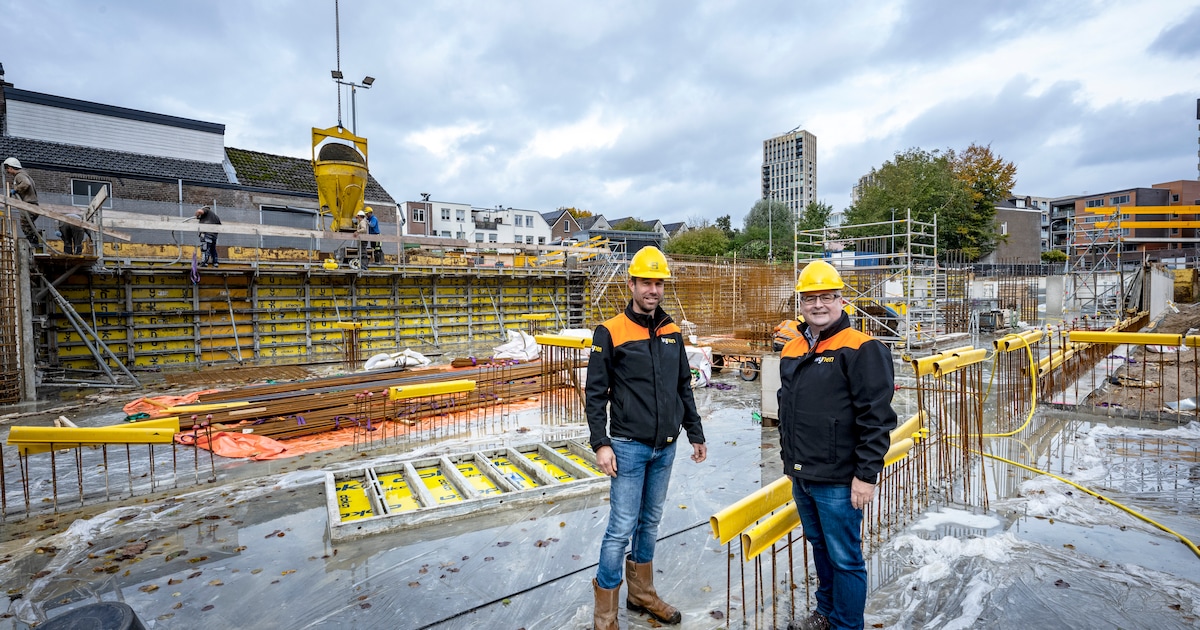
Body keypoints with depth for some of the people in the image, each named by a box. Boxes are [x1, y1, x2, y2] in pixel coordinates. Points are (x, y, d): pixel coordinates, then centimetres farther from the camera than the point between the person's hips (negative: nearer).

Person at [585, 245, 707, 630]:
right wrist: (601, 444, -14)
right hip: (628, 447, -5)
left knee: (650, 522, 18)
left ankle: (642, 594, 36)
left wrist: (695, 434, 14)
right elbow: (596, 394, -9)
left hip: (665, 447, 5)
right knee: (622, 528, 0)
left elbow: (684, 388, 13)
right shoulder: (610, 332, -9)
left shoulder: (672, 332, 7)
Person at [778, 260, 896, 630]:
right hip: (801, 477, 7)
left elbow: (876, 417, -17)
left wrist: (867, 475, -18)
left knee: (845, 558, 8)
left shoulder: (861, 349, -13)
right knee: (820, 548, 23)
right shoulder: (791, 351, 9)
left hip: (839, 481, -7)